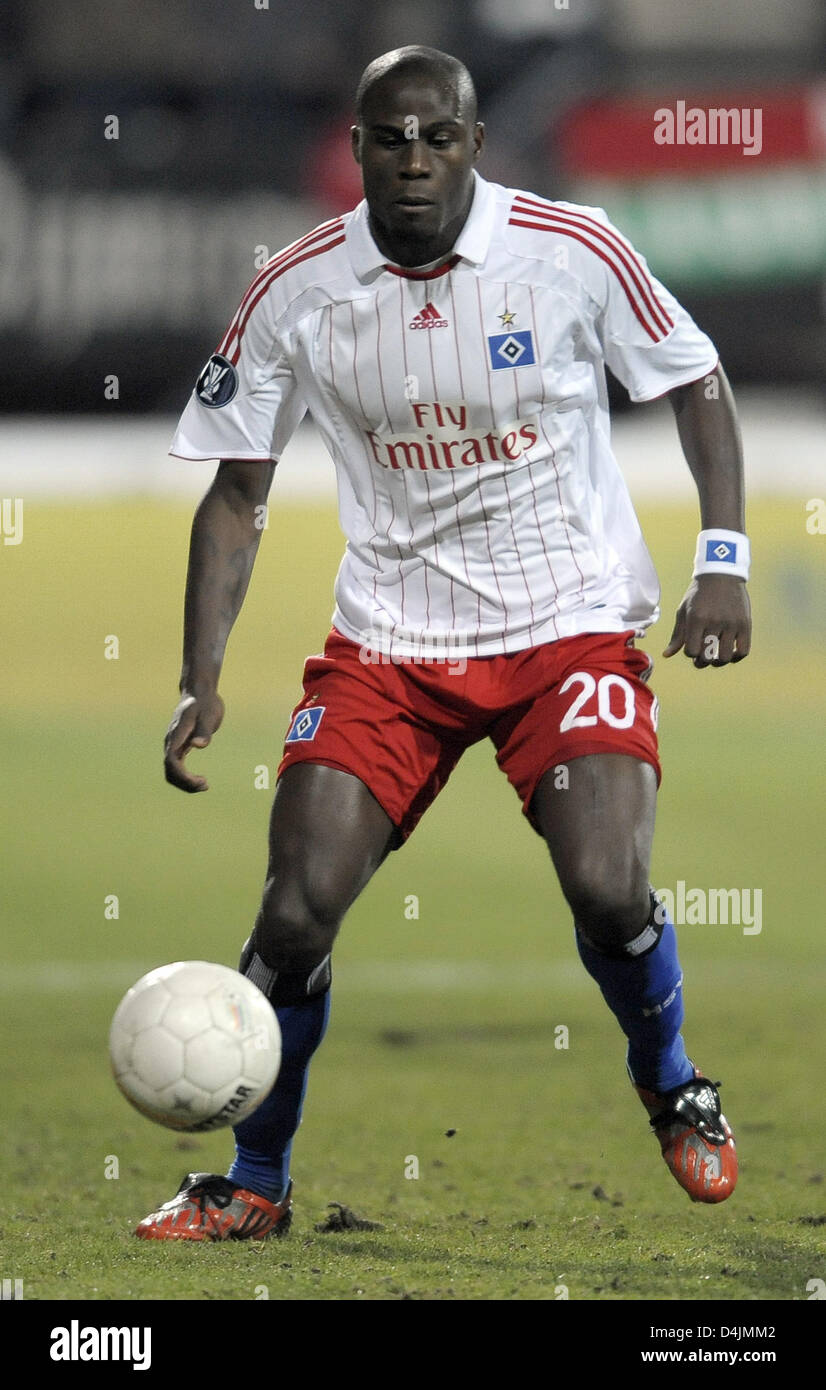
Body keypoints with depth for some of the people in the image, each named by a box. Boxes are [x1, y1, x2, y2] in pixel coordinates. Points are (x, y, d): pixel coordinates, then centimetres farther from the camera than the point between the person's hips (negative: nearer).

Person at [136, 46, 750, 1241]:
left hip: (572, 622, -2)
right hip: (389, 638, 2)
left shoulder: (574, 252, -12)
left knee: (607, 888, -20)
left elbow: (697, 385, 2)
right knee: (298, 907, -10)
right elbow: (236, 492, 1)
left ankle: (673, 1091, 13)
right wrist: (202, 681, -7)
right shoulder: (298, 292, -8)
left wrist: (723, 561, -9)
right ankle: (255, 1186, 10)